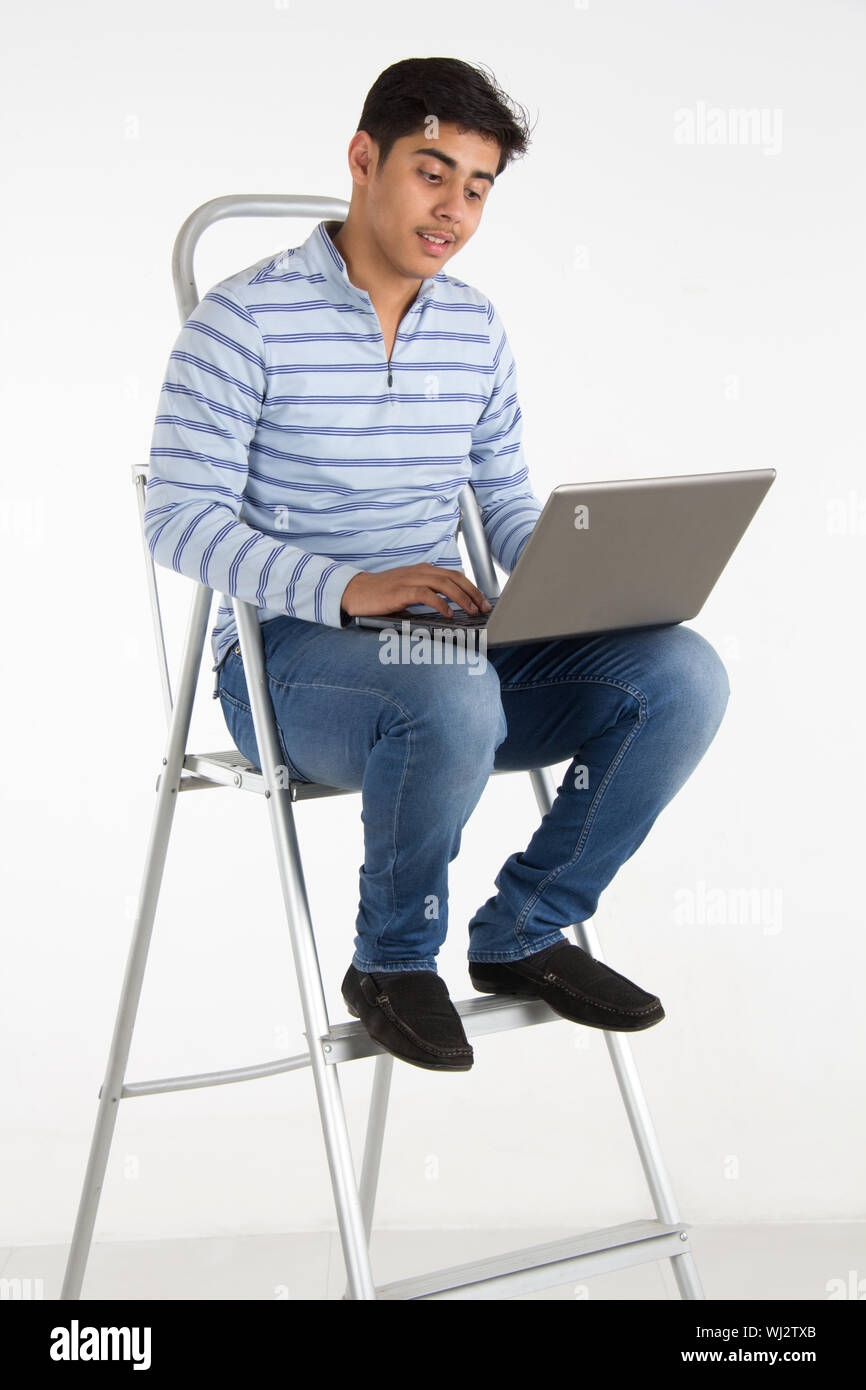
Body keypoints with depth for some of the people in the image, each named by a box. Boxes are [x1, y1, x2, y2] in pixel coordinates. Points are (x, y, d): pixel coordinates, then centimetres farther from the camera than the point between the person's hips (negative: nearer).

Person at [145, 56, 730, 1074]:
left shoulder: (475, 327, 11)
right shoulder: (245, 320, -8)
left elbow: (511, 511, 15)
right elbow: (179, 521, -15)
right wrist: (350, 588, -30)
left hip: (444, 643, 6)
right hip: (287, 658, -6)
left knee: (682, 674, -16)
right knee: (453, 700, -39)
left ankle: (523, 933, 1)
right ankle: (391, 962, -9)